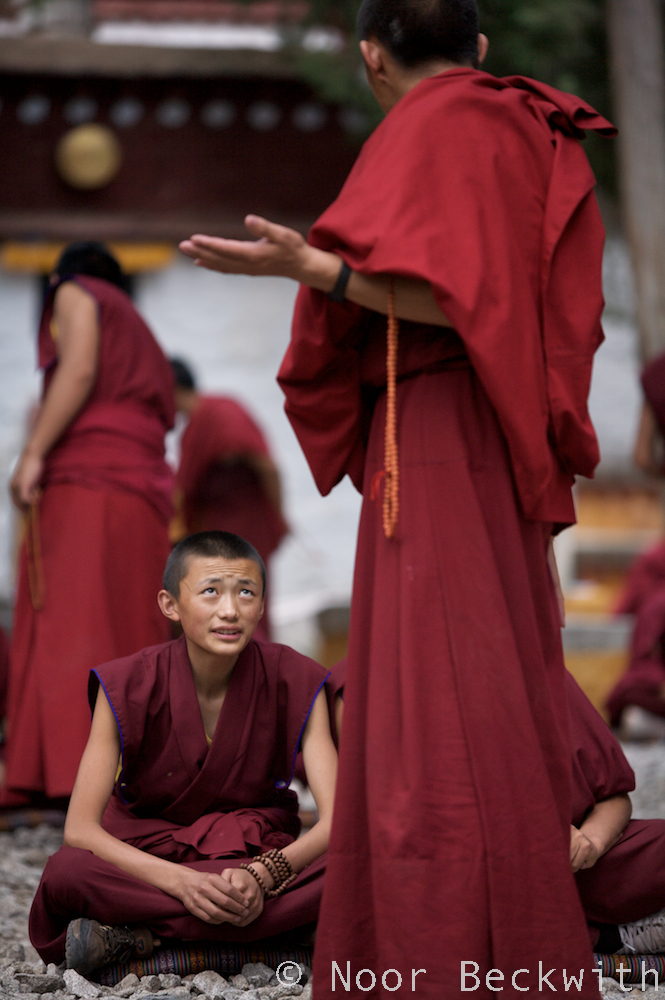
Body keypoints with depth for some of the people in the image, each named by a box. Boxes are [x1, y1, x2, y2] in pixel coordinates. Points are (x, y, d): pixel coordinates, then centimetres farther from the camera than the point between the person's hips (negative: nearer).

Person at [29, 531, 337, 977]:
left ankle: (139, 940, -27)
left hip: (259, 860, 2)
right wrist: (180, 881, -33)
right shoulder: (128, 687, -12)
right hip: (148, 860, -2)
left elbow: (336, 819, -15)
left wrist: (263, 874, -35)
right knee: (66, 873, -33)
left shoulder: (295, 682, -9)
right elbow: (80, 828, -18)